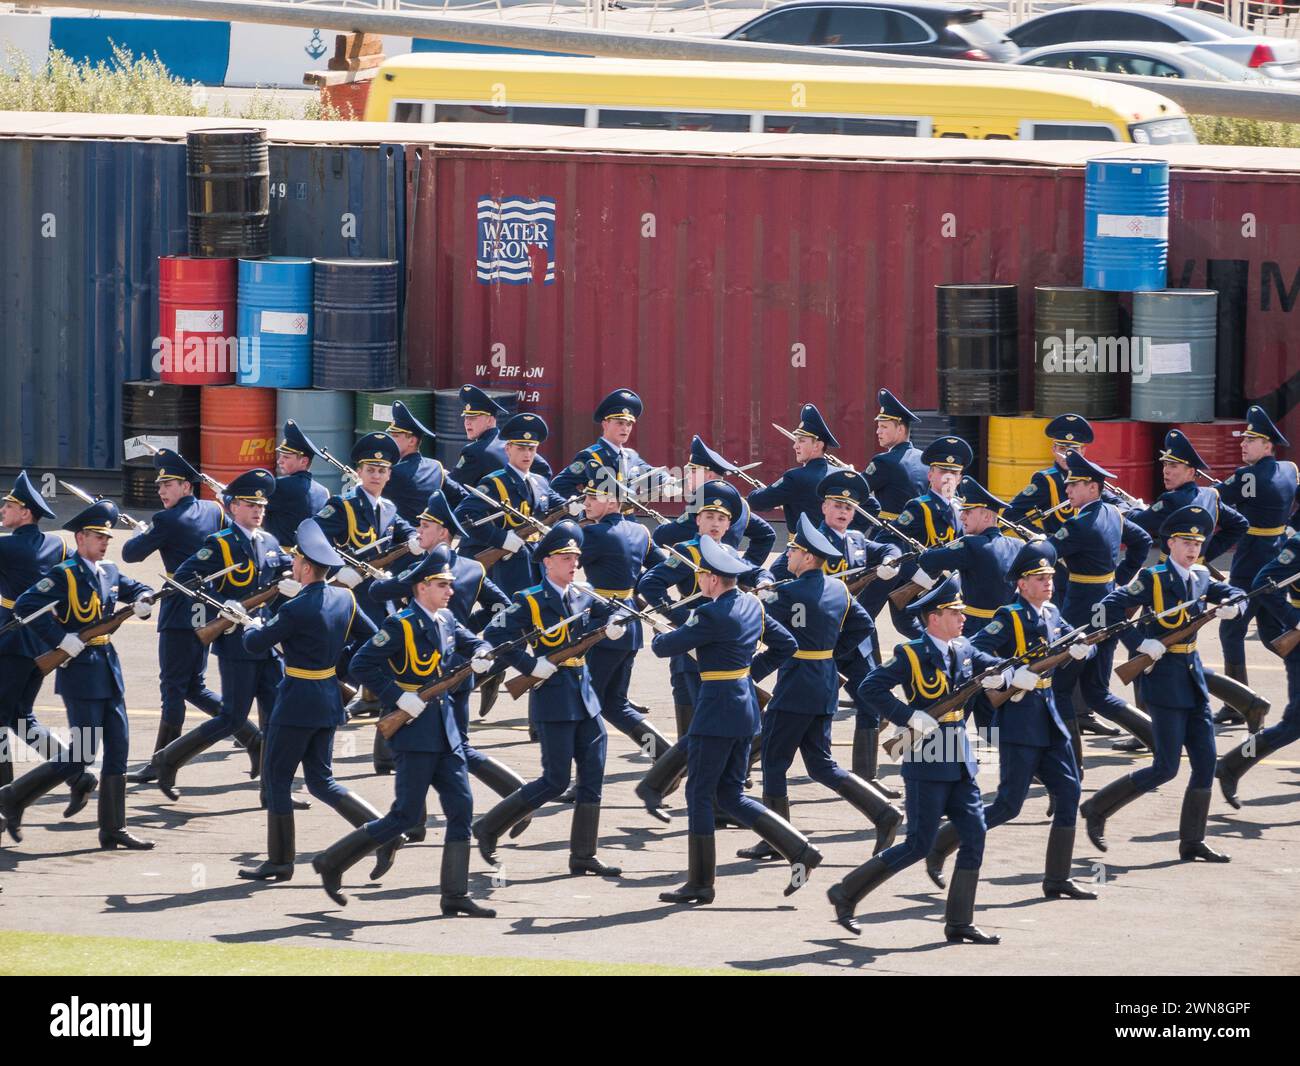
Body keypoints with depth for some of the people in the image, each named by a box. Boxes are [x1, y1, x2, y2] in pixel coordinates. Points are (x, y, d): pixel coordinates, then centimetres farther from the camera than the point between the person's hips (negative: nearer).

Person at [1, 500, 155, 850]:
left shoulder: (110, 573, 11)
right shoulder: (64, 575, -11)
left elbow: (139, 589, 29)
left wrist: (142, 601, 4)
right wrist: (61, 640, -22)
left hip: (109, 671, 8)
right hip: (81, 674, -8)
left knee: (118, 748, 5)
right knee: (82, 755, -8)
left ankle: (114, 830, 9)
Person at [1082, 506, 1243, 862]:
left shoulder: (1201, 577, 9)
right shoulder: (1152, 578, -10)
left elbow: (1233, 593, 22)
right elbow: (1108, 609, -16)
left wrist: (1232, 605, -2)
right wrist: (1141, 643, -22)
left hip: (1193, 678, 7)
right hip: (1164, 678, -7)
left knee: (1205, 763, 4)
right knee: (1165, 768, -7)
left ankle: (1192, 842, 13)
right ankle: (1097, 809, 9)